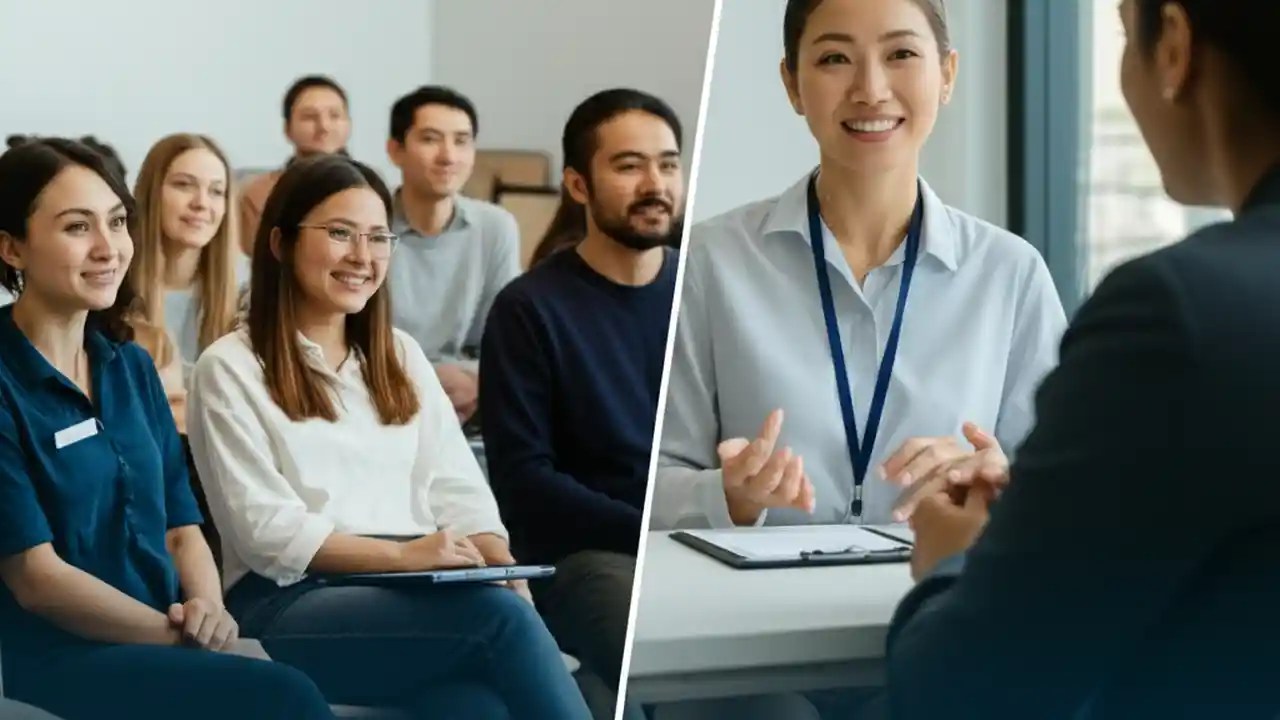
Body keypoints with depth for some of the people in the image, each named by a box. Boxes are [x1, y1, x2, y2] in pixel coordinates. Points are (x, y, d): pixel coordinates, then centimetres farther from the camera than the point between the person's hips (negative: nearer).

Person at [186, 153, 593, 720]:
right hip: (289, 602, -4)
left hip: (411, 591, 4)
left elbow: (456, 488, 13)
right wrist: (401, 554, -18)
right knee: (497, 614, -33)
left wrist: (500, 566, -9)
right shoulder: (230, 369, 4)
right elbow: (265, 529, -7)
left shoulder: (402, 356, 22)